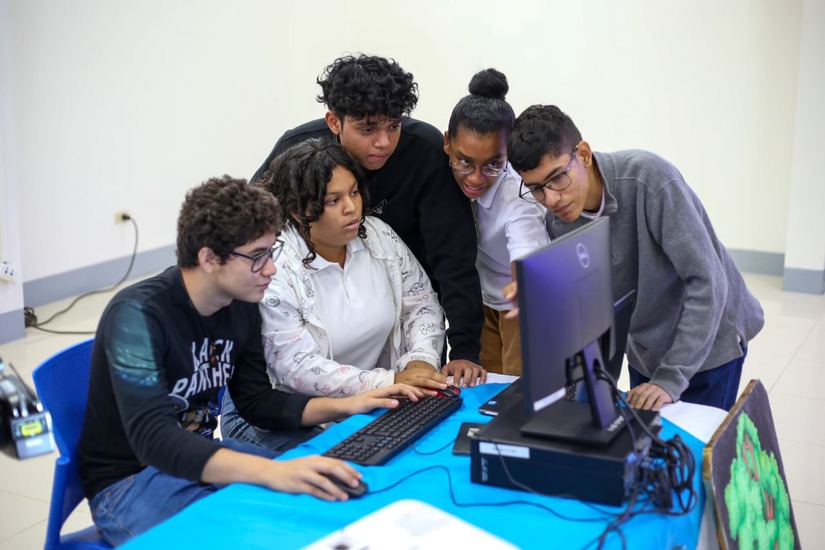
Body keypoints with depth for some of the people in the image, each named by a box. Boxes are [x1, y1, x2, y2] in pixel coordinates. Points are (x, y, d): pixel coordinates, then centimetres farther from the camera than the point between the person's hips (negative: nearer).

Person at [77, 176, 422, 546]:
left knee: (328, 490, -2)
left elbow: (257, 401, 8)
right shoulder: (138, 316, -26)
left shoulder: (241, 305, -4)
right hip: (128, 481, -7)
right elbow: (153, 439, -37)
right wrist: (271, 471, -49)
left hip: (198, 457, 7)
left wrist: (346, 406, -6)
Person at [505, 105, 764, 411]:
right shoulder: (558, 223, -11)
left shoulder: (648, 178, -28)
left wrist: (671, 378, -30)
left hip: (709, 343, -5)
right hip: (645, 350, 5)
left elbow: (708, 282, -28)